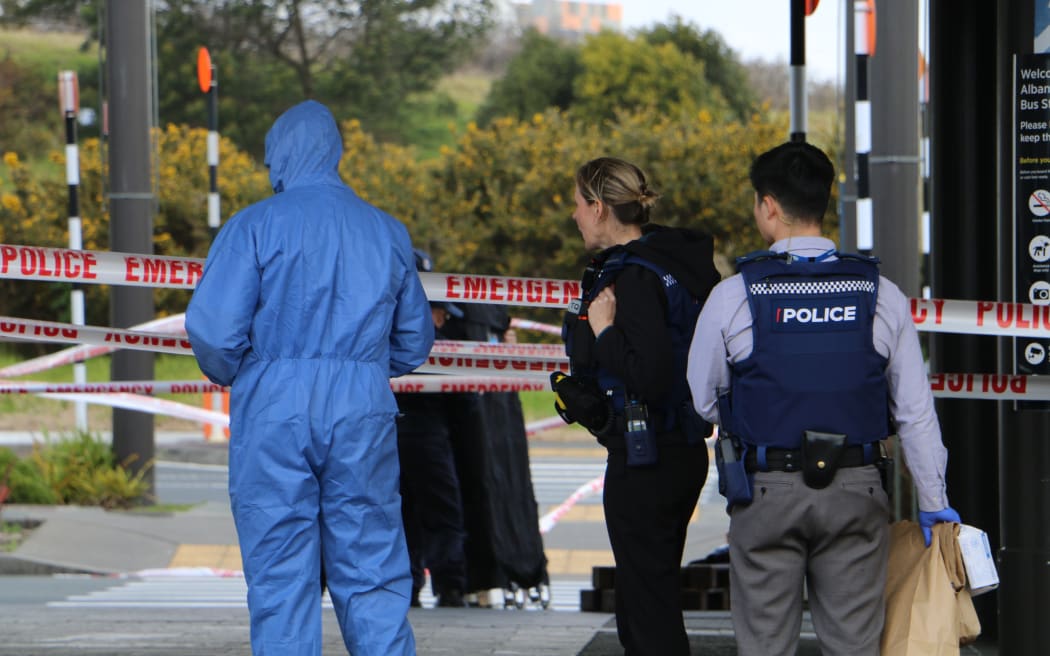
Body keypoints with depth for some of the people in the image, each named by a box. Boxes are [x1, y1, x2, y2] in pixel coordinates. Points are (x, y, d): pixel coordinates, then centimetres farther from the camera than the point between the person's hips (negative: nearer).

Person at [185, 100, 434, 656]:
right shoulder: (386, 231, 13)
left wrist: (231, 376, 11)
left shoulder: (256, 225, -1)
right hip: (364, 412, 3)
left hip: (274, 408, -3)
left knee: (280, 579, 1)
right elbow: (415, 340, 17)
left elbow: (212, 328, -9)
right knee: (373, 576, 6)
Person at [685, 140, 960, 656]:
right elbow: (915, 410, 2)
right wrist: (933, 502, 13)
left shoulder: (732, 296, -7)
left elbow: (700, 401, 4)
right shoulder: (880, 295, -1)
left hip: (766, 492, -2)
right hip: (856, 493, 2)